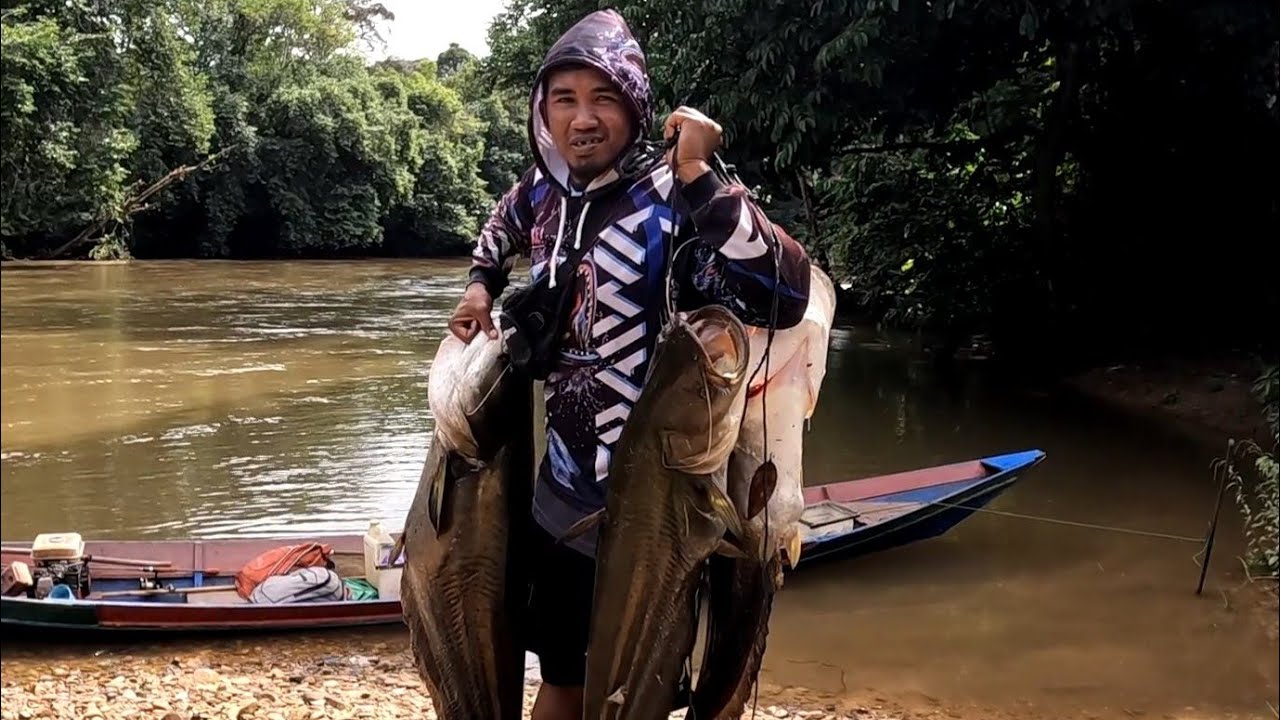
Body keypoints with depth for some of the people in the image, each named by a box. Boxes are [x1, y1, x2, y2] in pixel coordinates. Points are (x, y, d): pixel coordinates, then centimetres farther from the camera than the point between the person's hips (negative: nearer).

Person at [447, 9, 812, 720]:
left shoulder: (675, 199, -18)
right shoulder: (544, 189, 2)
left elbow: (783, 299, -36)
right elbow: (505, 228, 29)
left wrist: (696, 174, -37)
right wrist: (482, 285, 13)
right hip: (562, 491, 6)